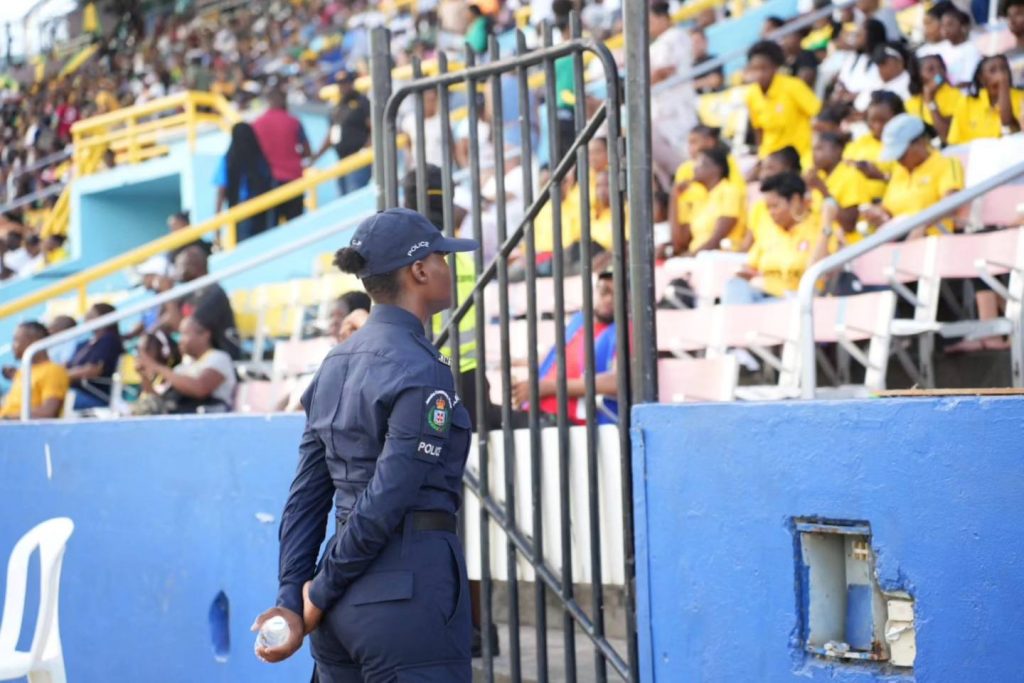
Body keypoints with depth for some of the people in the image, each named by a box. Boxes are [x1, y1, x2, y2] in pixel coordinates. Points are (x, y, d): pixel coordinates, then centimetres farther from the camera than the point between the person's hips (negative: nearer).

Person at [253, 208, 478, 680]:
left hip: (342, 604, 8)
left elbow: (305, 498, 9)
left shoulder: (337, 364, 12)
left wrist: (292, 601, 6)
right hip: (409, 588, -8)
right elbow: (387, 502, -17)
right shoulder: (422, 371, -12)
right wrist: (321, 593, -7)